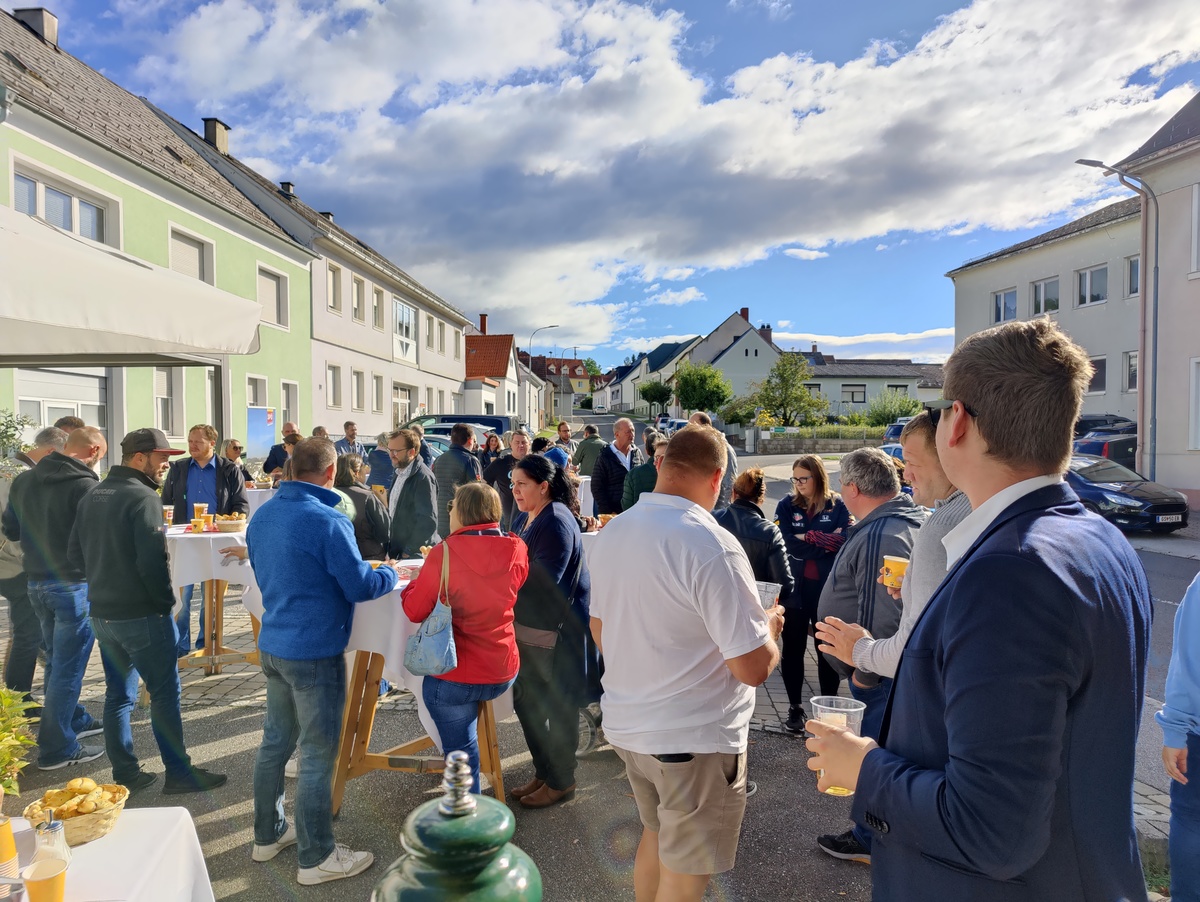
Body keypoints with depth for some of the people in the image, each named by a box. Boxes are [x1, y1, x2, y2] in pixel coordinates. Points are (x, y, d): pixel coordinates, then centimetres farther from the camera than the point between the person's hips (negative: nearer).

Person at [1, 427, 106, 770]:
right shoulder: (84, 485, -20)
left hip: (36, 583, 8)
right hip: (75, 586, -8)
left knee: (57, 660, 21)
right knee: (68, 667, 2)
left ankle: (74, 720, 36)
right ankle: (57, 748, 9)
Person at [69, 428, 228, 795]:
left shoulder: (92, 496, 10)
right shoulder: (142, 497, -17)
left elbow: (77, 553, 14)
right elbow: (153, 560, -22)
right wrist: (167, 601, -9)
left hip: (102, 611, 9)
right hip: (141, 614, -9)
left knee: (118, 694, 15)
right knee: (165, 693, 1)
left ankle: (125, 773, 24)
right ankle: (179, 772, 8)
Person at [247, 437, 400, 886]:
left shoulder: (261, 516, 4)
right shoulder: (327, 522, -22)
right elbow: (360, 587, -18)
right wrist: (391, 573, 1)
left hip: (272, 645, 8)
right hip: (315, 653, -8)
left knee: (275, 741, 20)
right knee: (318, 755, 3)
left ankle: (268, 834, 36)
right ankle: (316, 858, 16)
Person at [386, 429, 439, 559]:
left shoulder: (423, 477, -19)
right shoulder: (400, 473, 10)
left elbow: (428, 521, -22)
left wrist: (409, 552, -17)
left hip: (416, 556, -8)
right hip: (397, 552, 8)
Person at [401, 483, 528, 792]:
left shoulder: (444, 554, -19)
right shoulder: (517, 550, -6)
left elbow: (414, 611, -10)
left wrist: (418, 580, 10)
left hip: (454, 676, -5)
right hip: (503, 673, 5)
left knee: (461, 750, 12)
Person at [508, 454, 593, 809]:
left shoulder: (556, 523, -20)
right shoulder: (523, 518, 9)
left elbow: (540, 582, -26)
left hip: (557, 632, -9)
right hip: (527, 626, 9)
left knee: (558, 708, 7)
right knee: (525, 703, 17)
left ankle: (561, 782, 26)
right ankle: (543, 772, 36)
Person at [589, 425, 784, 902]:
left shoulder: (611, 533, -1)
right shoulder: (712, 546, -24)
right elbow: (754, 668, -22)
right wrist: (770, 627, -2)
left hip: (625, 724, 7)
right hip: (693, 739, -7)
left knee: (656, 834, 27)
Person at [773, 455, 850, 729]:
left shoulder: (837, 505, -1)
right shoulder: (787, 505, 1)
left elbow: (844, 541, -13)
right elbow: (787, 544, -11)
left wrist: (808, 537, -17)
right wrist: (824, 542, -13)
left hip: (828, 589, -1)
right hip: (795, 588, 1)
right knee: (793, 649, 8)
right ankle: (795, 708, 22)